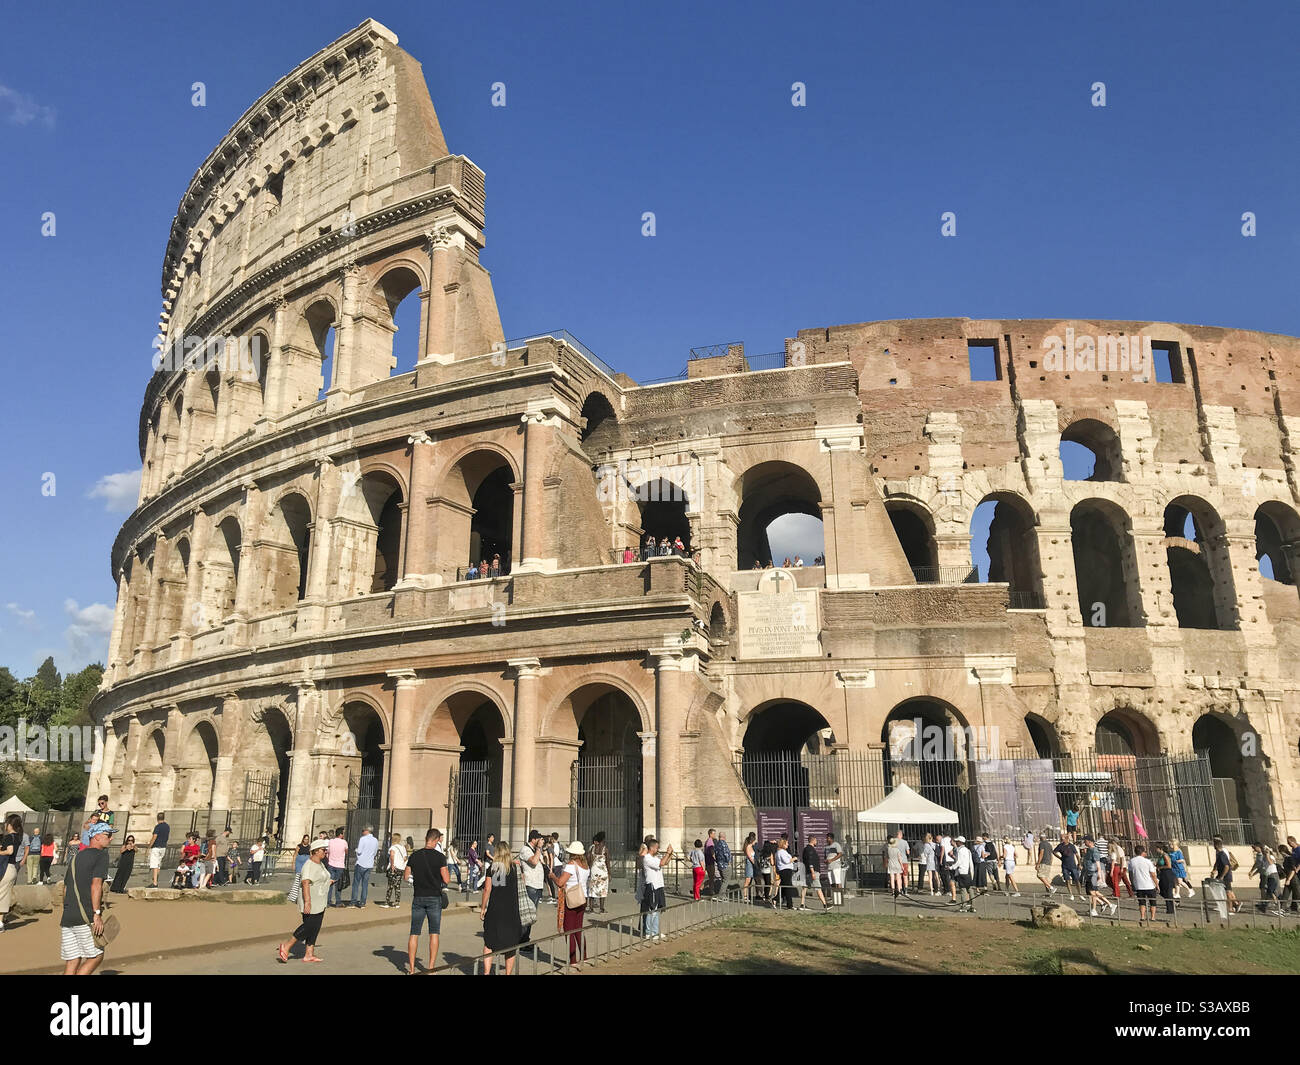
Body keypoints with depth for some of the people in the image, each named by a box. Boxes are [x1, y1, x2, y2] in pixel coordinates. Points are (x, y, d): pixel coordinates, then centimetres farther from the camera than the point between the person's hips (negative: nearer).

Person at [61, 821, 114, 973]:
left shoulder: (75, 856, 20)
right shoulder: (101, 855, -5)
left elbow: (65, 886, 21)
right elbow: (96, 884, -15)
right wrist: (97, 914, -17)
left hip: (67, 916, 8)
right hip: (86, 917, -8)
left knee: (72, 961, 8)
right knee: (96, 956, 2)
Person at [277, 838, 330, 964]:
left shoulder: (320, 864, 14)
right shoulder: (309, 865, -17)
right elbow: (305, 883, -26)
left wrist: (328, 882, 16)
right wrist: (307, 901, -31)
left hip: (320, 903, 9)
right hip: (311, 903, -9)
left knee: (315, 928, 9)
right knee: (309, 926, -8)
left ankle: (309, 954, 13)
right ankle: (285, 946, 4)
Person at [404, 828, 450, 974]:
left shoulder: (414, 856, -1)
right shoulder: (439, 856, -10)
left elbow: (407, 877, 6)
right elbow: (447, 880, -11)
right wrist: (446, 869, 8)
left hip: (418, 898, 3)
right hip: (434, 898, -2)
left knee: (414, 933, 9)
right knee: (434, 933, 7)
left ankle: (411, 968, 10)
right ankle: (431, 968, 6)